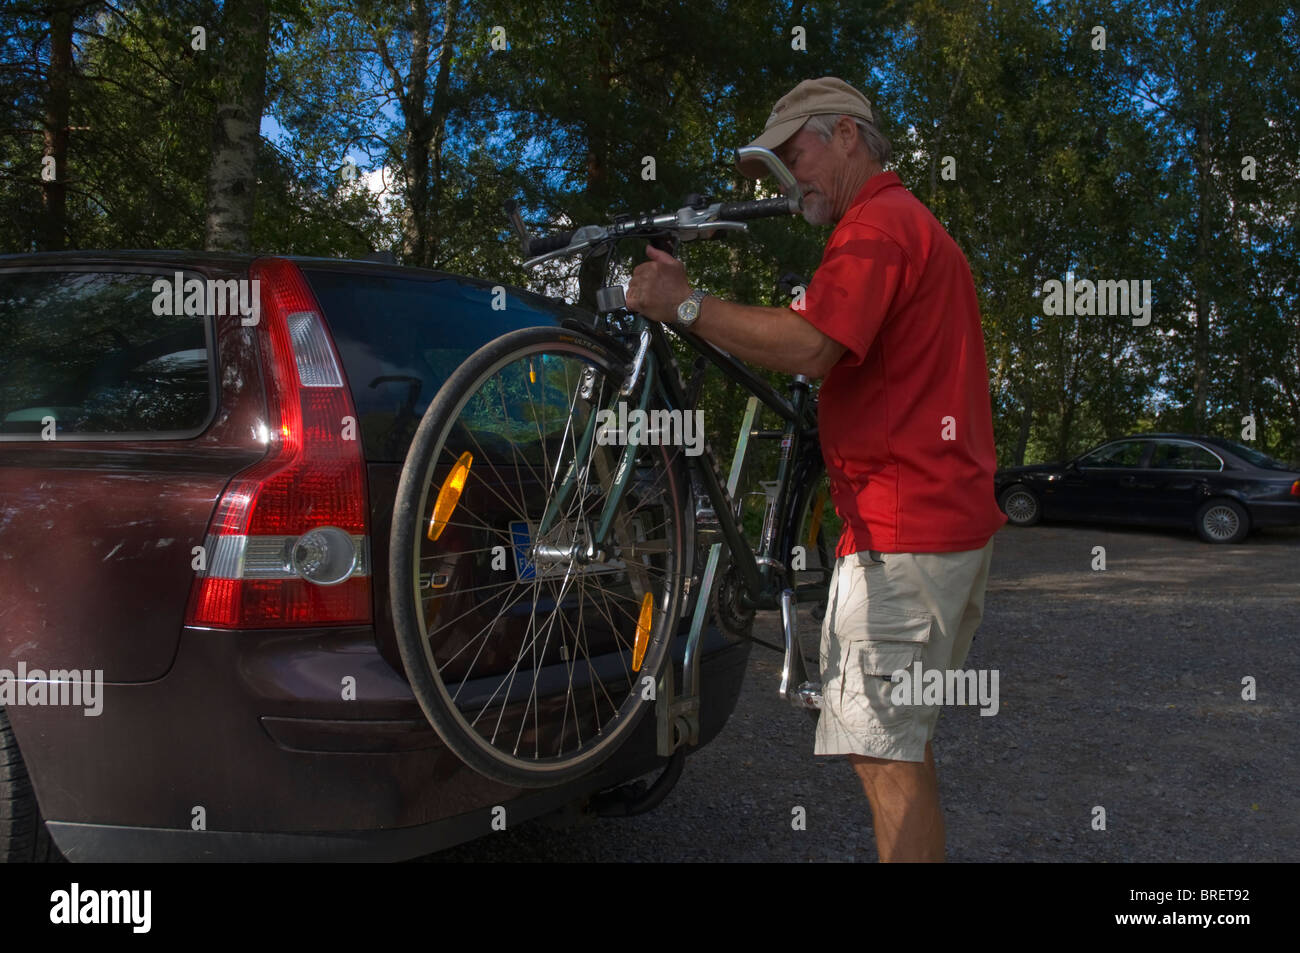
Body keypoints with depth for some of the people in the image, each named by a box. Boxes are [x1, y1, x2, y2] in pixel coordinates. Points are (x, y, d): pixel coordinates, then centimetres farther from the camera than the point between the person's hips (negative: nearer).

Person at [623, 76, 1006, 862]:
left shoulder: (876, 224, -10)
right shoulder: (915, 223, 25)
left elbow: (809, 347, -24)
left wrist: (684, 304, -17)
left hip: (901, 526, -11)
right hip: (953, 516, 11)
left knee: (885, 752, -8)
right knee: (904, 743, 17)